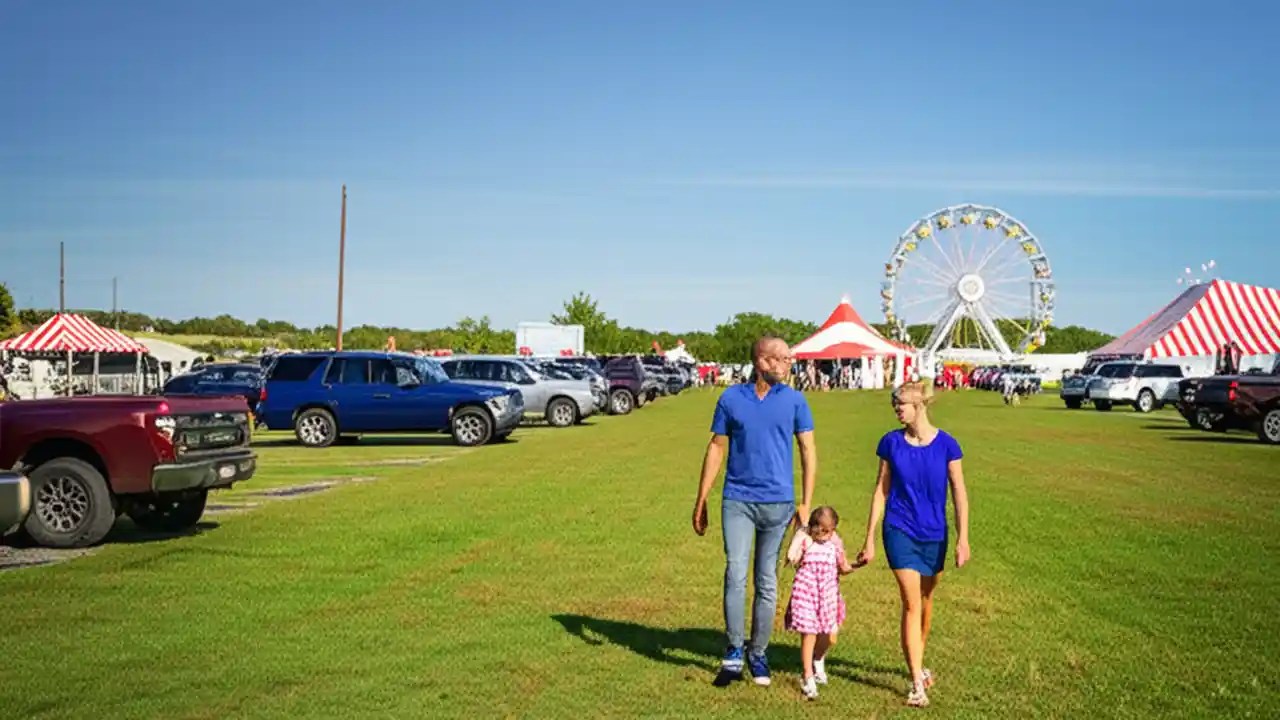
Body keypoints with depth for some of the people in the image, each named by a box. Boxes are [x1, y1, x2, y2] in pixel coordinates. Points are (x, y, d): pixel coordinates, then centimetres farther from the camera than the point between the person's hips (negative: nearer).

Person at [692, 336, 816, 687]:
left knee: (767, 582, 7)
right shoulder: (731, 398, 2)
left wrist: (806, 503, -2)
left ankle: (758, 654, 19)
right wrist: (701, 501, 6)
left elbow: (808, 450, 5)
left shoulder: (794, 400, 3)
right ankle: (734, 651, 5)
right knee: (735, 575, -9)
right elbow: (716, 448, 7)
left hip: (778, 502, 1)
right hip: (737, 500, -1)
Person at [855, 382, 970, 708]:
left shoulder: (946, 445, -7)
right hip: (900, 531, -1)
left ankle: (918, 663, 37)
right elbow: (881, 491, 2)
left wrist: (963, 538, -7)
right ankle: (918, 683, -6)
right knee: (911, 602, -8)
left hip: (934, 535, 1)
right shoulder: (891, 443, -4)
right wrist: (869, 539, 2)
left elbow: (959, 493, -3)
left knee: (925, 601, 16)